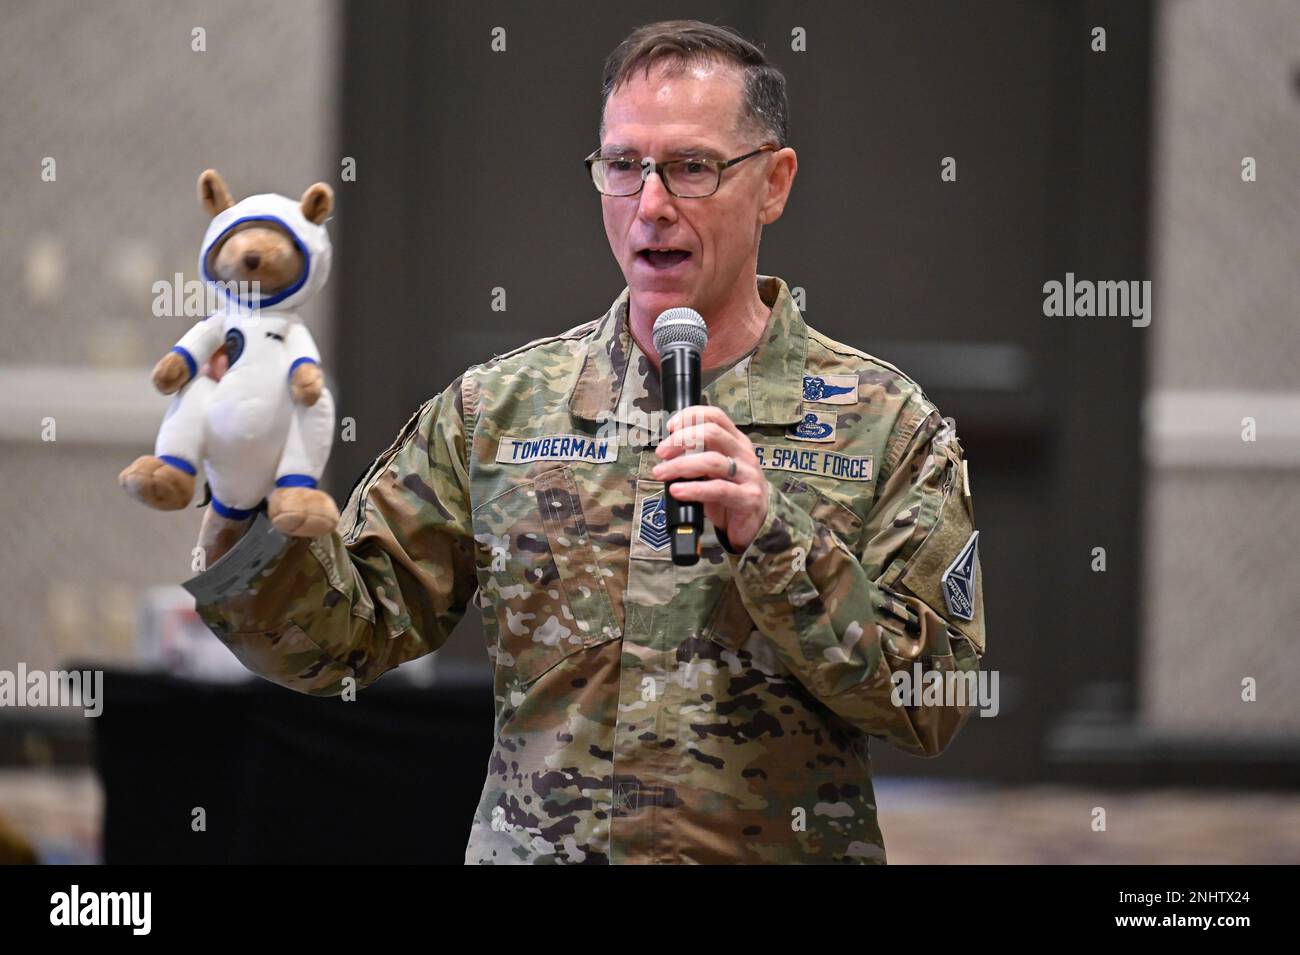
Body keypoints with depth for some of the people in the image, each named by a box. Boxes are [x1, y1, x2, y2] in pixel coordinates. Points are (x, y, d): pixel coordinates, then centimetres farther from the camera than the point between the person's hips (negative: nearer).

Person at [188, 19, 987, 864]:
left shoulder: (886, 424, 3)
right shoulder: (494, 407, 9)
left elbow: (933, 708, -4)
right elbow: (338, 637, 6)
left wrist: (772, 538, -13)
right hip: (531, 846, 2)